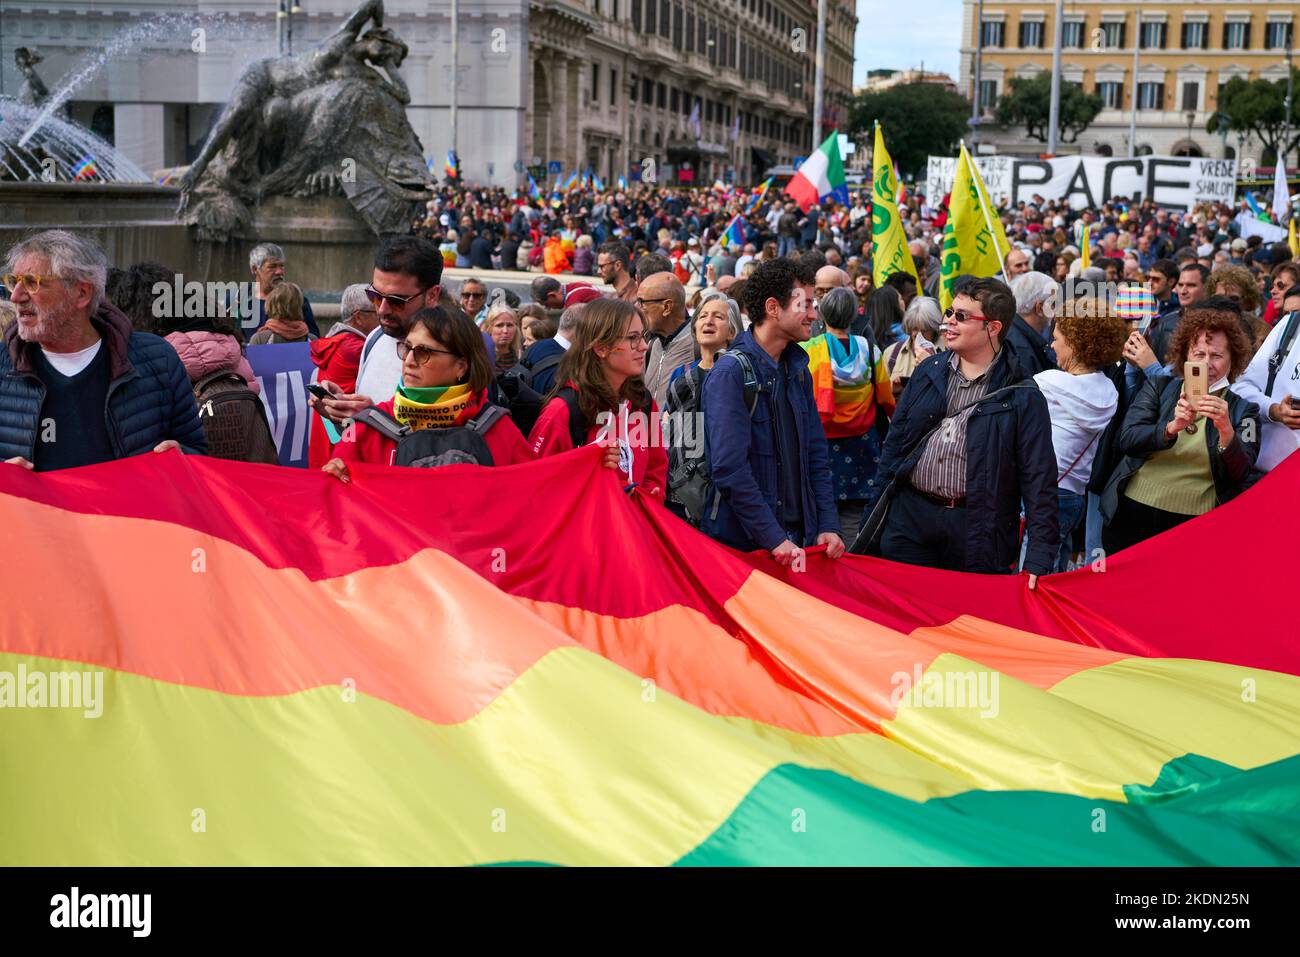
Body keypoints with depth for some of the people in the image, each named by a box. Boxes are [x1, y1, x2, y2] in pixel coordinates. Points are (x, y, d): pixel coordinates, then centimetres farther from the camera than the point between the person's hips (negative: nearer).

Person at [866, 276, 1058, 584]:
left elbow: (1039, 481, -6)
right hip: (910, 516, 4)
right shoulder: (928, 372, 10)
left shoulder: (1022, 397, -4)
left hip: (977, 530, -4)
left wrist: (1040, 557, -13)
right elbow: (894, 444, 13)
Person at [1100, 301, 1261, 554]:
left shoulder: (1242, 410, 3)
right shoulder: (1158, 388, 5)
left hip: (1194, 529, -1)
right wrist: (1172, 427, -27)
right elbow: (1127, 440, -9)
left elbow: (1241, 473, -10)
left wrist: (1226, 429, -27)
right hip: (1132, 517, 1)